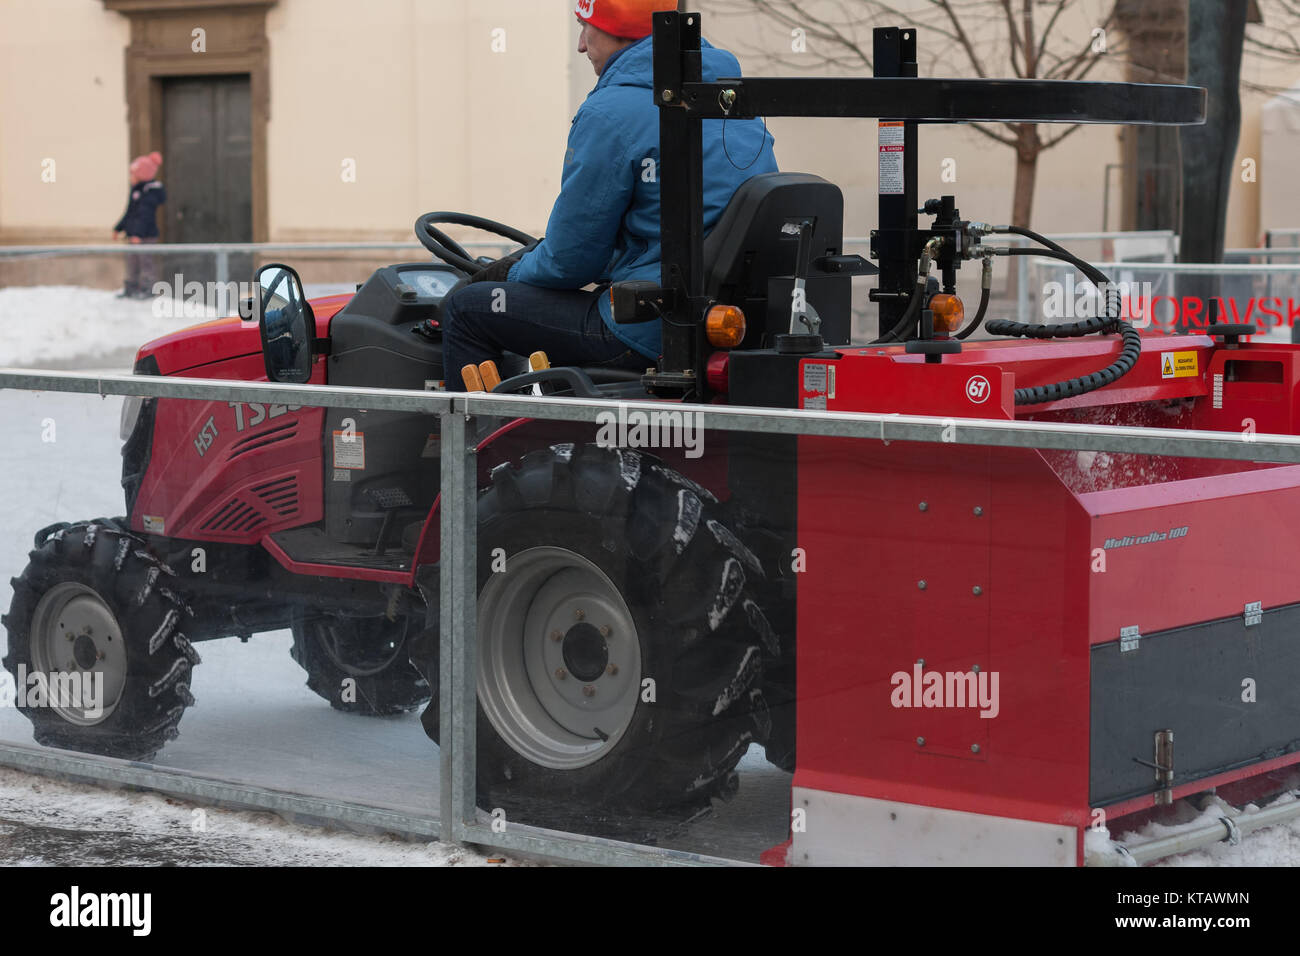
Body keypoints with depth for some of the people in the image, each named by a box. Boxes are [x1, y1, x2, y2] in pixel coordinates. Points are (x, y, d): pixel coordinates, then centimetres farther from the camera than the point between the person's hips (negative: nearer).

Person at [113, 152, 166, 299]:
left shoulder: (150, 193, -17)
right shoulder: (136, 191, 13)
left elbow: (145, 215, -24)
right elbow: (129, 213, 23)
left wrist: (138, 234, -30)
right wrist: (118, 228, 27)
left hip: (146, 235, -10)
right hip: (134, 234, 10)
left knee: (145, 260, -4)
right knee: (132, 261, 14)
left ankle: (147, 288, 1)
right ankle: (131, 287, 22)